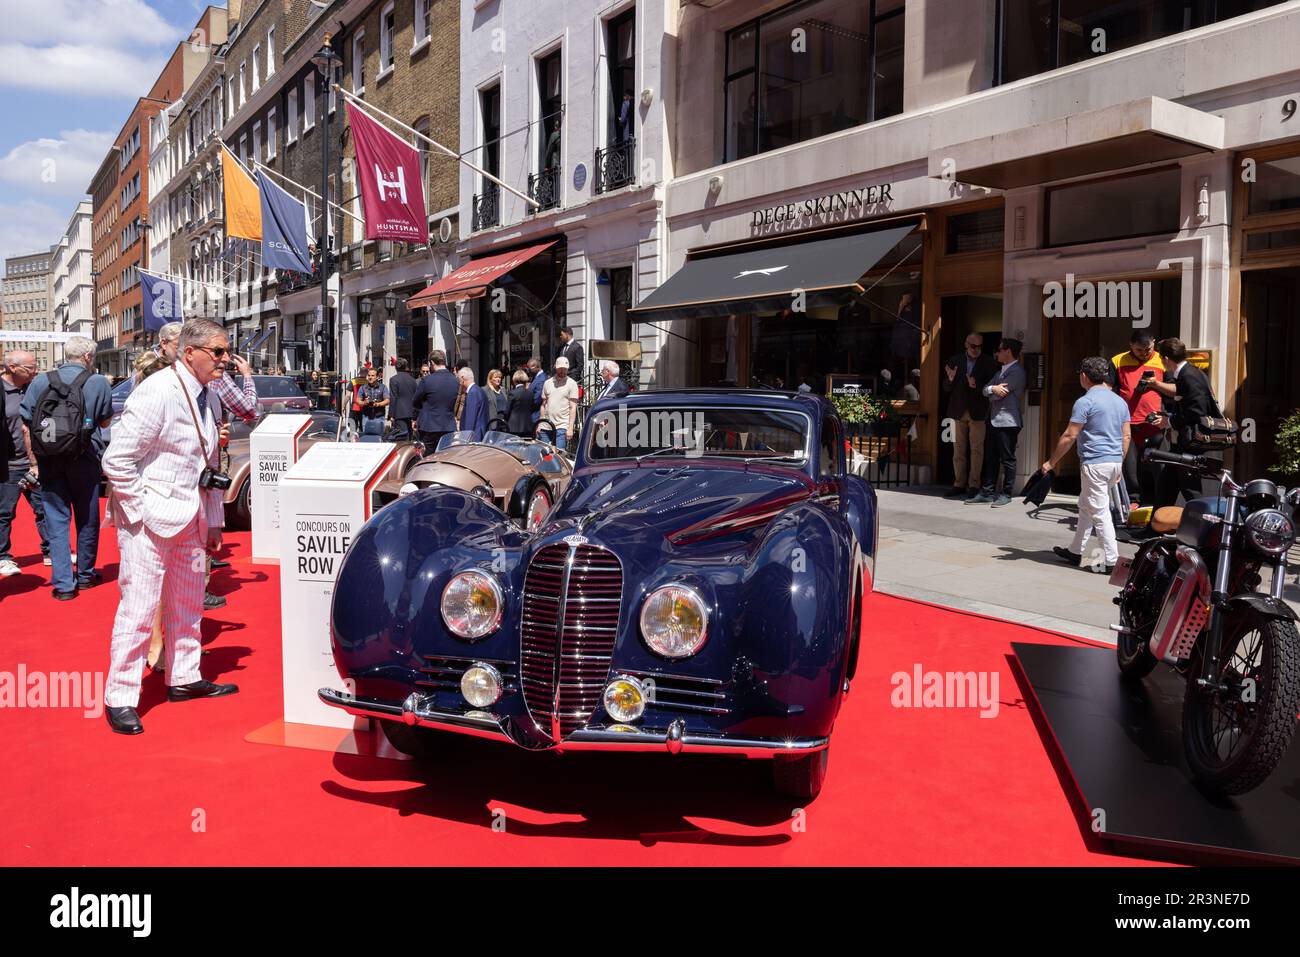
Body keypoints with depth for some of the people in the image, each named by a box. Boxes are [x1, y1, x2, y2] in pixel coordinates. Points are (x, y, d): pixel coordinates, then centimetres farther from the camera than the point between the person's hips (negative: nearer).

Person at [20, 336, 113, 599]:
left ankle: (63, 583, 2)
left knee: (56, 520, 6)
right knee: (87, 519, 13)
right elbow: (105, 422, 6)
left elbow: (26, 425, 3)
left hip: (49, 460, 2)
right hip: (85, 459, -1)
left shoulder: (40, 381, 2)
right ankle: (85, 574, 26)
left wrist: (35, 462, 13)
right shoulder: (99, 383, -3)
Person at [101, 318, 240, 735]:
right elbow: (116, 460, -19)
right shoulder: (157, 392, -17)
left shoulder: (208, 397, 9)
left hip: (189, 516, 9)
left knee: (188, 603, 17)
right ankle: (119, 698, 7)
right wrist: (142, 510, -17)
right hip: (149, 516, -9)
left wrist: (213, 521, 17)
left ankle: (184, 678, 31)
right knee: (138, 607, -4)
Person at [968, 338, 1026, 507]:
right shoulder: (1000, 372, 19)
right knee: (990, 458, 10)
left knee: (1007, 459, -1)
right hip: (993, 420, 9)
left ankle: (1006, 494, 5)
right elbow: (985, 390, 8)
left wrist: (990, 393, 3)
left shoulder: (1017, 372, -10)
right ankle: (987, 493, 14)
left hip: (1007, 421, -9)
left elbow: (999, 394, -17)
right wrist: (993, 389, -13)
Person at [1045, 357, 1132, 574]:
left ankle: (1112, 561, -4)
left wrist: (1051, 462, -6)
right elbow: (1126, 436, 13)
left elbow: (1070, 436, -13)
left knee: (1099, 512, -4)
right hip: (1115, 462, 8)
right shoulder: (1120, 401, 11)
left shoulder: (1085, 402, -12)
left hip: (1095, 463, -8)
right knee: (1086, 507, 19)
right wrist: (1119, 464, 21)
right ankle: (1075, 552, 27)